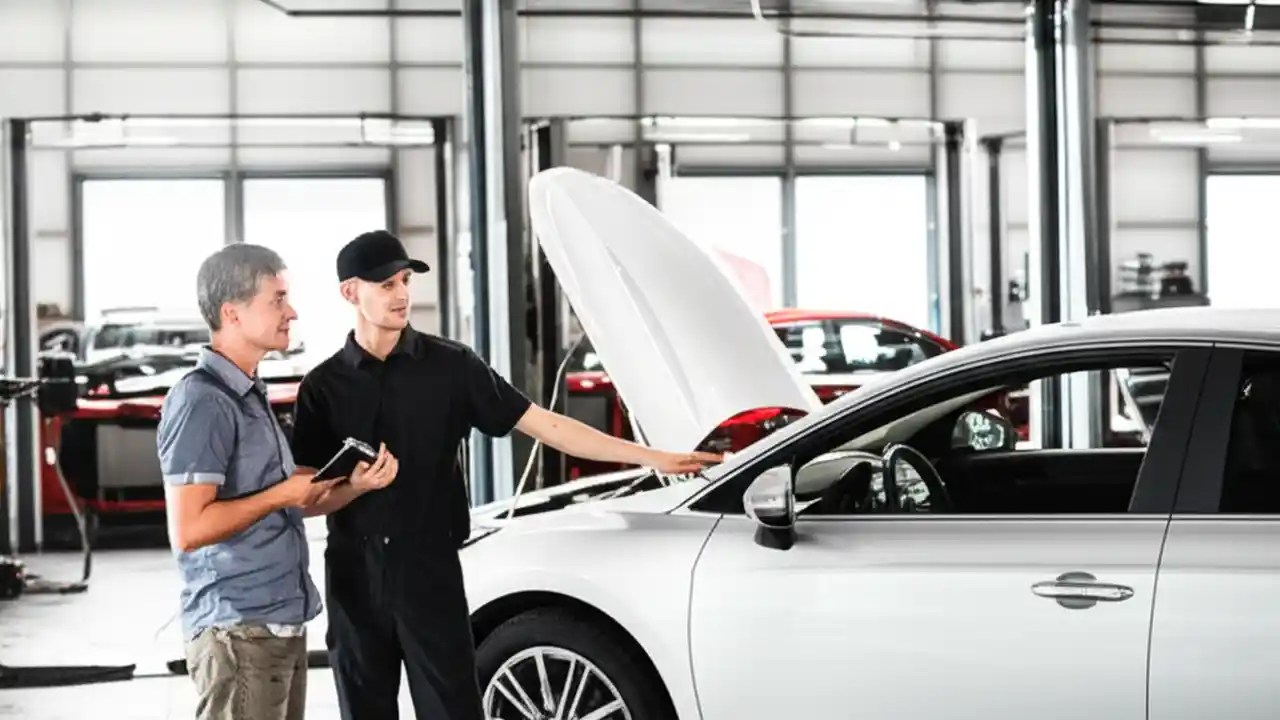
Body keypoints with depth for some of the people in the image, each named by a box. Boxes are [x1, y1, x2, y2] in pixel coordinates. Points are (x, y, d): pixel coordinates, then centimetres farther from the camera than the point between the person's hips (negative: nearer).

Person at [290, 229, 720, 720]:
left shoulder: (450, 366, 0)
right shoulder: (323, 385, 3)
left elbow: (542, 424, -4)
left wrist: (651, 457, -10)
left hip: (430, 572, -2)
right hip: (354, 577, 2)